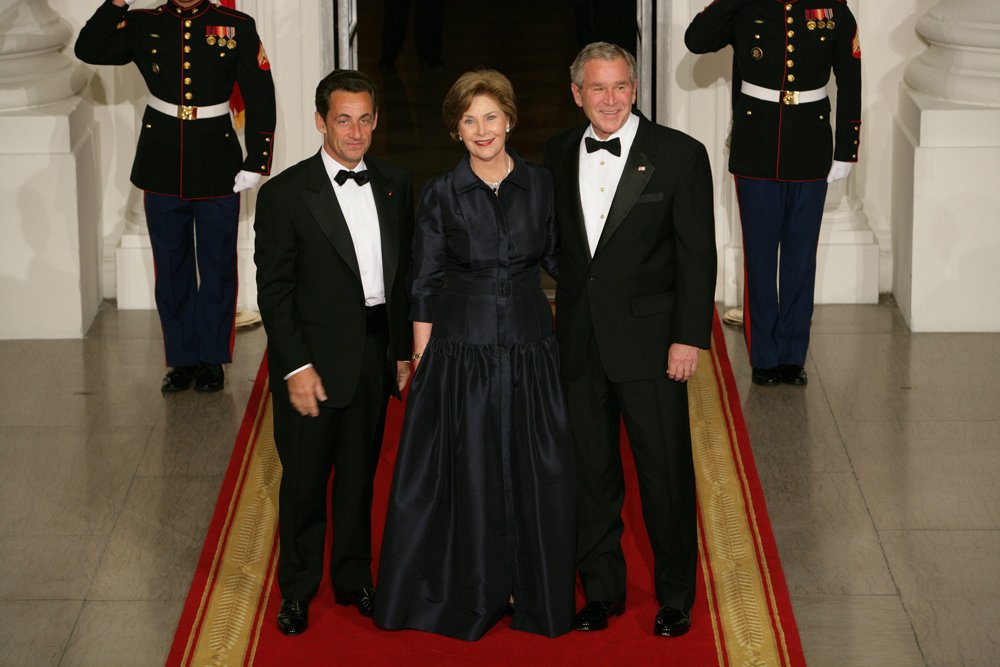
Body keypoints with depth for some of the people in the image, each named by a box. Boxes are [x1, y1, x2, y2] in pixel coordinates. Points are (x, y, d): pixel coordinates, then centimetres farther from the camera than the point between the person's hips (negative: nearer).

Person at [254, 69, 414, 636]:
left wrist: (404, 349, 7)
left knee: (360, 472, 15)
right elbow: (274, 288, -10)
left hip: (376, 353, 4)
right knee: (305, 478, 6)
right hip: (315, 357, -4)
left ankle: (354, 579, 30)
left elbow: (404, 273, 10)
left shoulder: (395, 186, 5)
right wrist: (296, 367, -14)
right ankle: (297, 590, 21)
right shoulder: (287, 193, -9)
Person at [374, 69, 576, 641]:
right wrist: (423, 359, -4)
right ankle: (468, 593, 18)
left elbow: (559, 259, 11)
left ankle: (535, 592, 21)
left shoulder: (539, 184, 2)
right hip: (461, 351, -2)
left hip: (529, 346, 2)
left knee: (536, 471, 6)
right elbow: (424, 286, -2)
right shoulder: (441, 195, -4)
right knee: (467, 473, 4)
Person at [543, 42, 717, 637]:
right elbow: (557, 244, 12)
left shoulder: (679, 154, -6)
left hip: (649, 338, -3)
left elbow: (698, 254, -7)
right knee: (590, 471, 12)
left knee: (666, 473, 3)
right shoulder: (559, 154, 6)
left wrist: (689, 337, -11)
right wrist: (565, 311, 6)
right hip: (579, 341, 4)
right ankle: (602, 589, 26)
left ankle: (676, 597, 19)